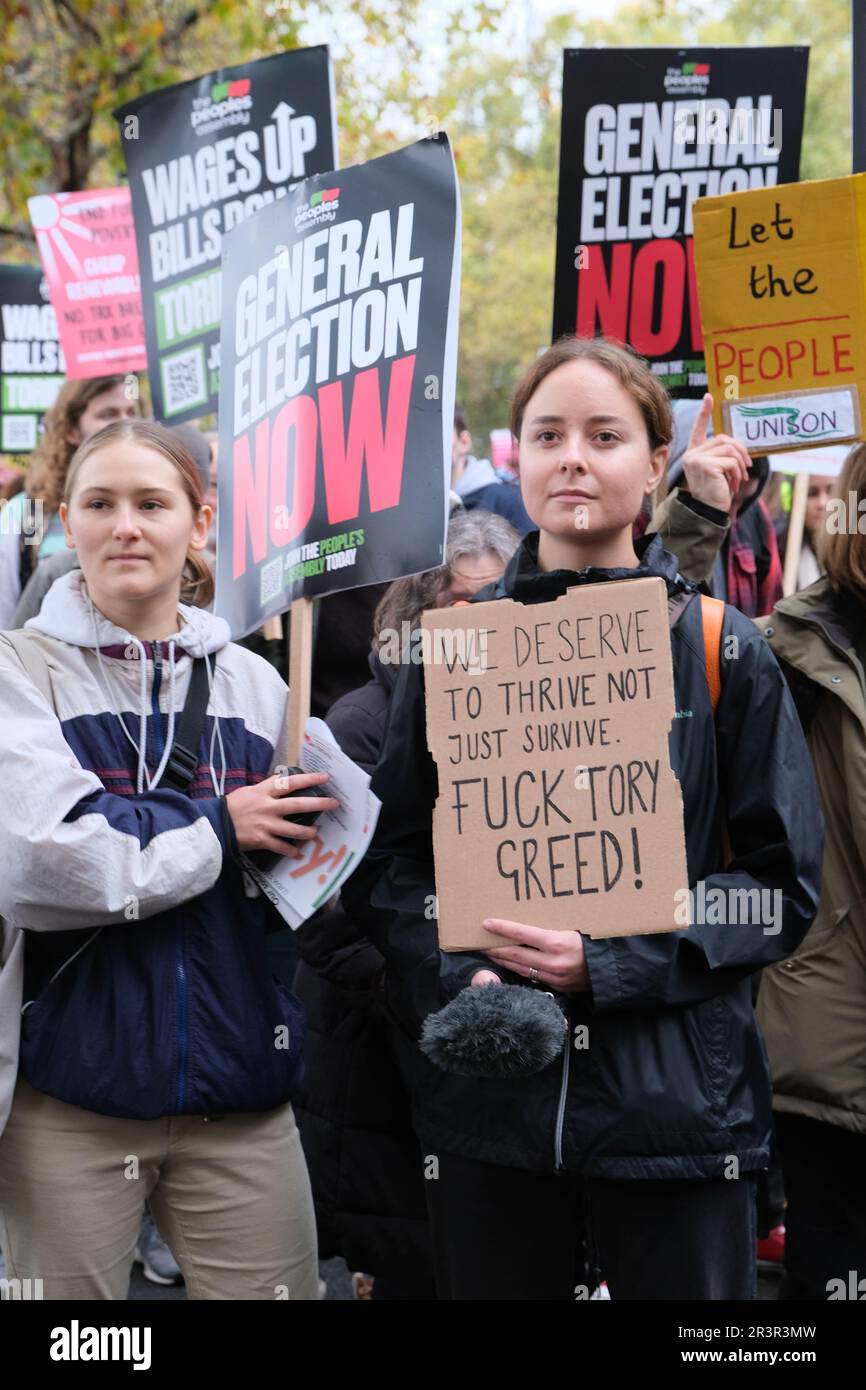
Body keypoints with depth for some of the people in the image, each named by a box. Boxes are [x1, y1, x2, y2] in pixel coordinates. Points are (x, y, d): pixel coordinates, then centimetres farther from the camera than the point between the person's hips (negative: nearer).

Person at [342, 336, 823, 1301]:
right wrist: (456, 980, -11)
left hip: (676, 1103, -1)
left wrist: (615, 961, -14)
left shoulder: (723, 652, 0)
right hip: (485, 1100, 2)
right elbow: (387, 860, 8)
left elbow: (783, 878, 0)